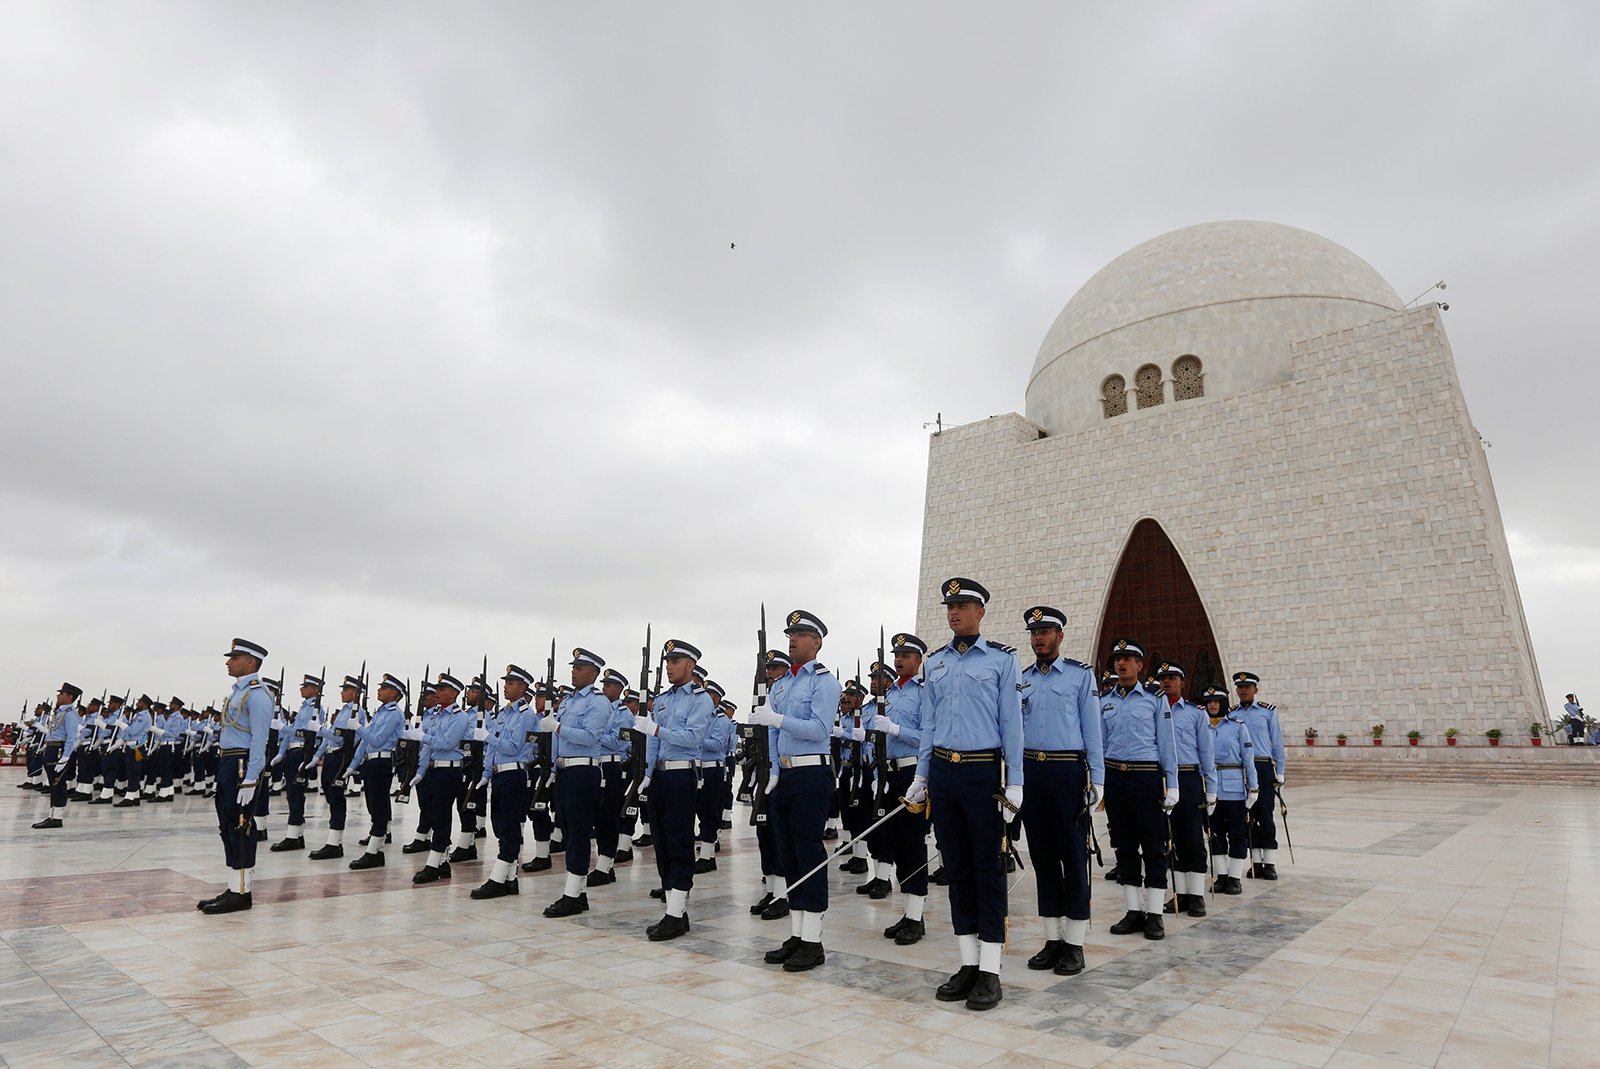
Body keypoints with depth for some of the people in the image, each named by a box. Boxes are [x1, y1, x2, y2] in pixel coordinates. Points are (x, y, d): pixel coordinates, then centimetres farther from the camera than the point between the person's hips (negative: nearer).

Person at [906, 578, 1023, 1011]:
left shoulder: (1001, 658, -1)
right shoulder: (935, 662, 11)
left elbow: (1011, 722, -4)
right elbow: (929, 723, 13)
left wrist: (1014, 782, -7)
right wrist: (921, 776, 10)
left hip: (983, 770, -4)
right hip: (942, 771, 5)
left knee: (988, 868, 3)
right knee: (956, 867, 10)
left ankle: (990, 970, 12)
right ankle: (968, 964, 21)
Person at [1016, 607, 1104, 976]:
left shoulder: (1080, 674, 1)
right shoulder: (1021, 679, 12)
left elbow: (1092, 729, -2)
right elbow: (1015, 728, 13)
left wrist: (1097, 780, -7)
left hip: (1068, 771, -4)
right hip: (1030, 771, 4)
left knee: (1073, 858, 2)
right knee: (1043, 858, 10)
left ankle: (1074, 945, 12)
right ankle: (1052, 939, 20)